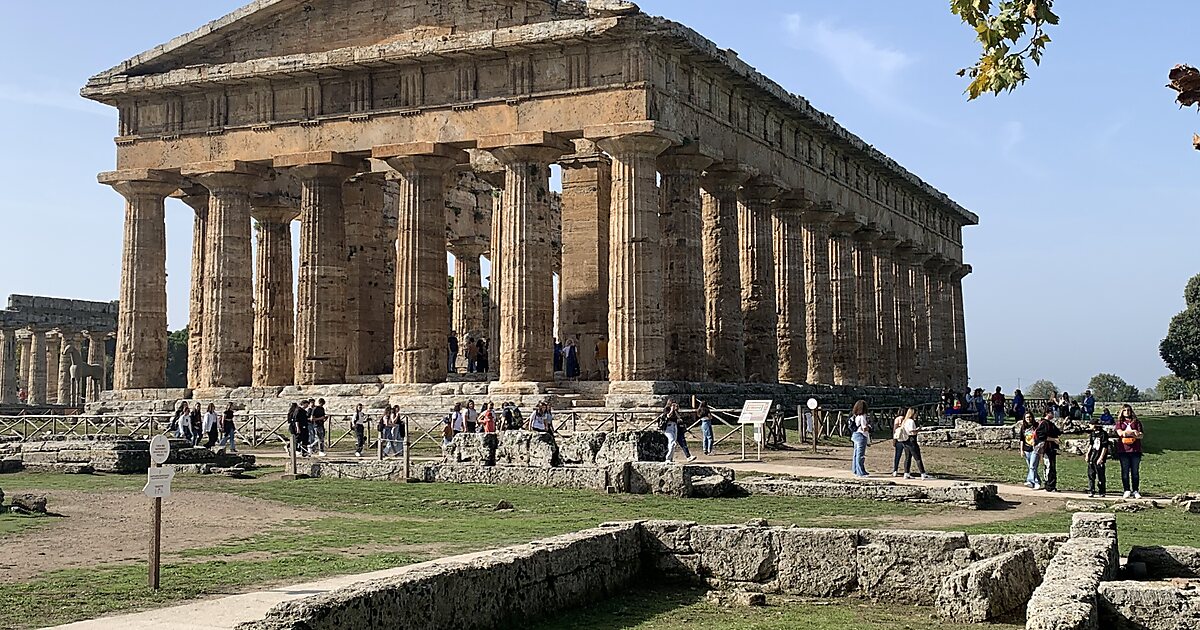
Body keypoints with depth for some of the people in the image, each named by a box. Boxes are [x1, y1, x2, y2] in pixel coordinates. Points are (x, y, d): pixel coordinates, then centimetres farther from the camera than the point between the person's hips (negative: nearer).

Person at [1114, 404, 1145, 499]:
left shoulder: (1136, 422, 12)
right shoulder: (1119, 422, 11)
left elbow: (1141, 435, 3)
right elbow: (1120, 433, -6)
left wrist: (1127, 433, -12)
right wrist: (1133, 432, -10)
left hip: (1135, 450, 1)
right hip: (1123, 450, 0)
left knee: (1135, 471, 0)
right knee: (1125, 471, 0)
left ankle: (1135, 491, 4)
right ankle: (1127, 490, 3)